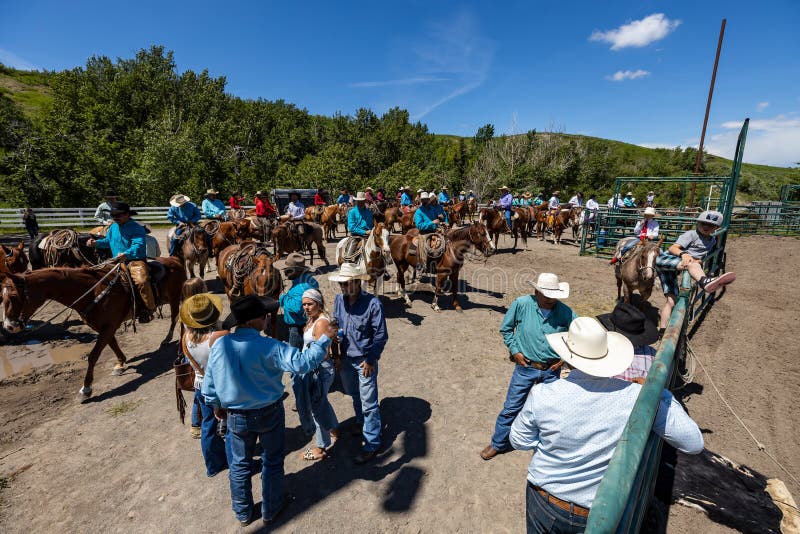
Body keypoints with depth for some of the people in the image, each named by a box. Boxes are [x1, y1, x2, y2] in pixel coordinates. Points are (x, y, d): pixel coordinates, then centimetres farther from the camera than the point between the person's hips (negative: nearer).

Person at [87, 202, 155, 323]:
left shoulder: (137, 228, -9)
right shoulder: (113, 227, 16)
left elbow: (138, 246, -22)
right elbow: (107, 241, 31)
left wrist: (126, 254, -39)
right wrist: (96, 243, 11)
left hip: (135, 260, -8)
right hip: (117, 262, 9)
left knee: (141, 280, -33)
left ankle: (149, 309, -21)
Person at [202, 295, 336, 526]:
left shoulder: (219, 345, -14)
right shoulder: (268, 347, -29)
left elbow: (209, 382, -2)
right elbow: (302, 363, -33)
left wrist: (216, 405, 15)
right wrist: (324, 339, -24)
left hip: (236, 417, 4)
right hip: (269, 414, -3)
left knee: (239, 465, 25)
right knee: (272, 462, 21)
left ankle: (243, 513, 45)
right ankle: (270, 510, 41)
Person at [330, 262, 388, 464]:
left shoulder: (372, 303, -22)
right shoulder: (338, 300, -6)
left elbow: (381, 335, -15)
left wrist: (371, 360, -15)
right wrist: (335, 336, -6)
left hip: (365, 360, -6)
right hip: (346, 358, 6)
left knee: (369, 403, 5)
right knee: (355, 396, 26)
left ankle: (372, 444, 22)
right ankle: (362, 424, 51)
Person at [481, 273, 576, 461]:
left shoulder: (565, 312, -14)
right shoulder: (521, 304, -17)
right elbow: (506, 329, -2)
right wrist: (514, 351, -7)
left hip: (551, 370, 2)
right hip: (525, 367, -1)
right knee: (511, 408, 10)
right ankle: (498, 443, 30)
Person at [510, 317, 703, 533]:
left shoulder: (542, 395, -26)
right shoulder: (635, 397, -22)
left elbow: (519, 441, -9)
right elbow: (694, 444, -8)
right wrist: (660, 390, 1)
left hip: (546, 503, -1)